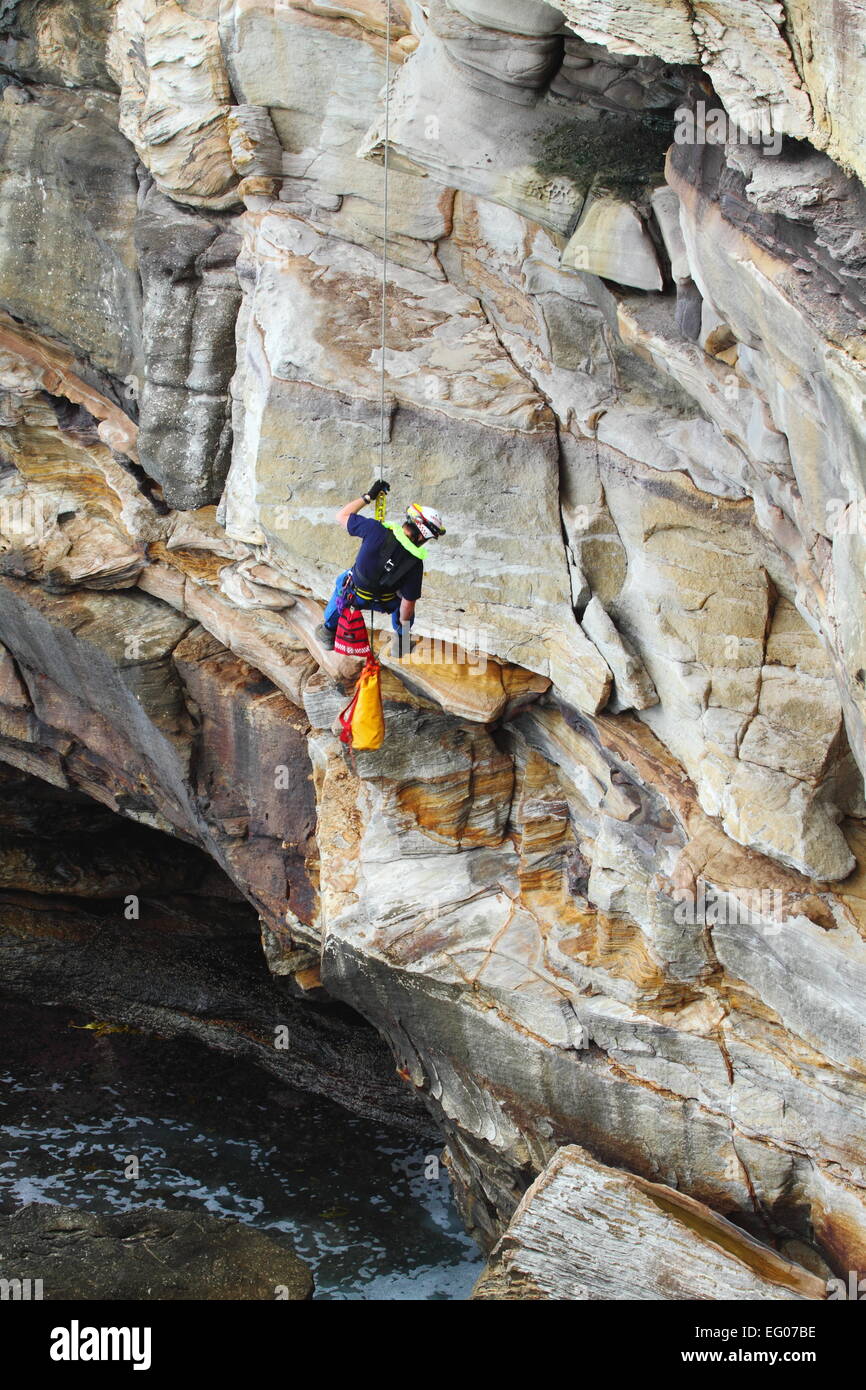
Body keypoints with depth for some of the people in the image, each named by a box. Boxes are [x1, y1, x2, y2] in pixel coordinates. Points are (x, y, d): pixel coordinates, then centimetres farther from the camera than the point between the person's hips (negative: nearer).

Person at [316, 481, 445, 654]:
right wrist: (403, 629, 1)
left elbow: (342, 516, -15)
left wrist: (368, 496, -7)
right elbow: (407, 605, -18)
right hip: (383, 604, -1)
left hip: (352, 595, 1)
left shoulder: (376, 531, -31)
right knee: (404, 596, 33)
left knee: (342, 579, 37)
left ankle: (329, 633, 47)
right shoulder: (415, 564, -27)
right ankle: (401, 644, 45)